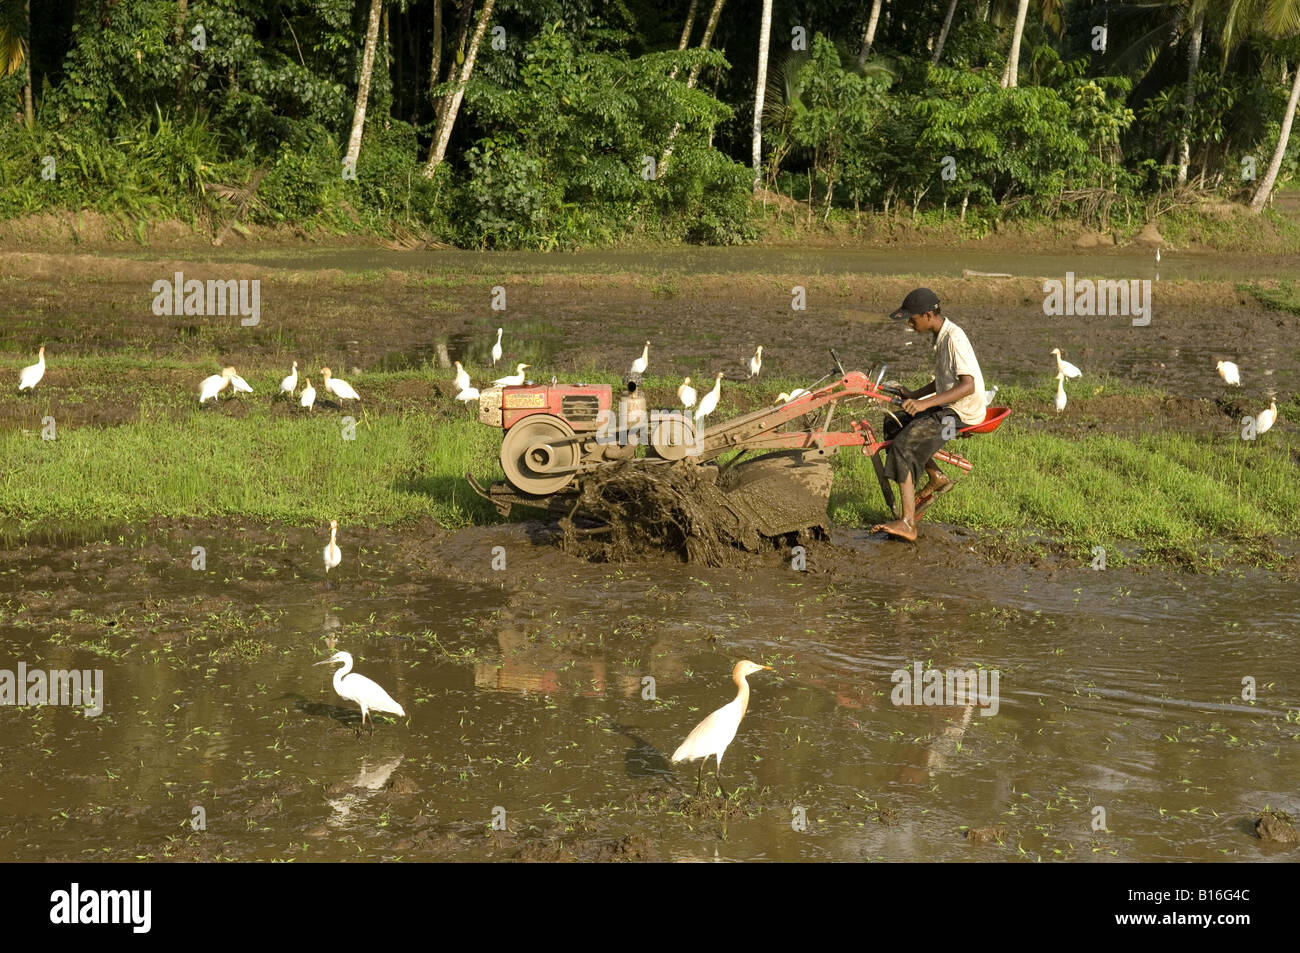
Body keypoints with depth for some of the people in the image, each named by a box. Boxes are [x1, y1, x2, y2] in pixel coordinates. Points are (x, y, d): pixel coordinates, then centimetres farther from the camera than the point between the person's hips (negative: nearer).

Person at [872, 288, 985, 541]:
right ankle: (935, 477, 16)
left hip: (964, 412, -10)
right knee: (894, 424, 14)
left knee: (903, 445, -21)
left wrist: (925, 403, -33)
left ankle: (907, 524, -25)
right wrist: (914, 395, 14)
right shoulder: (940, 336, 12)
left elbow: (968, 386, -28)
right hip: (948, 407, 10)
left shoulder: (954, 338, -19)